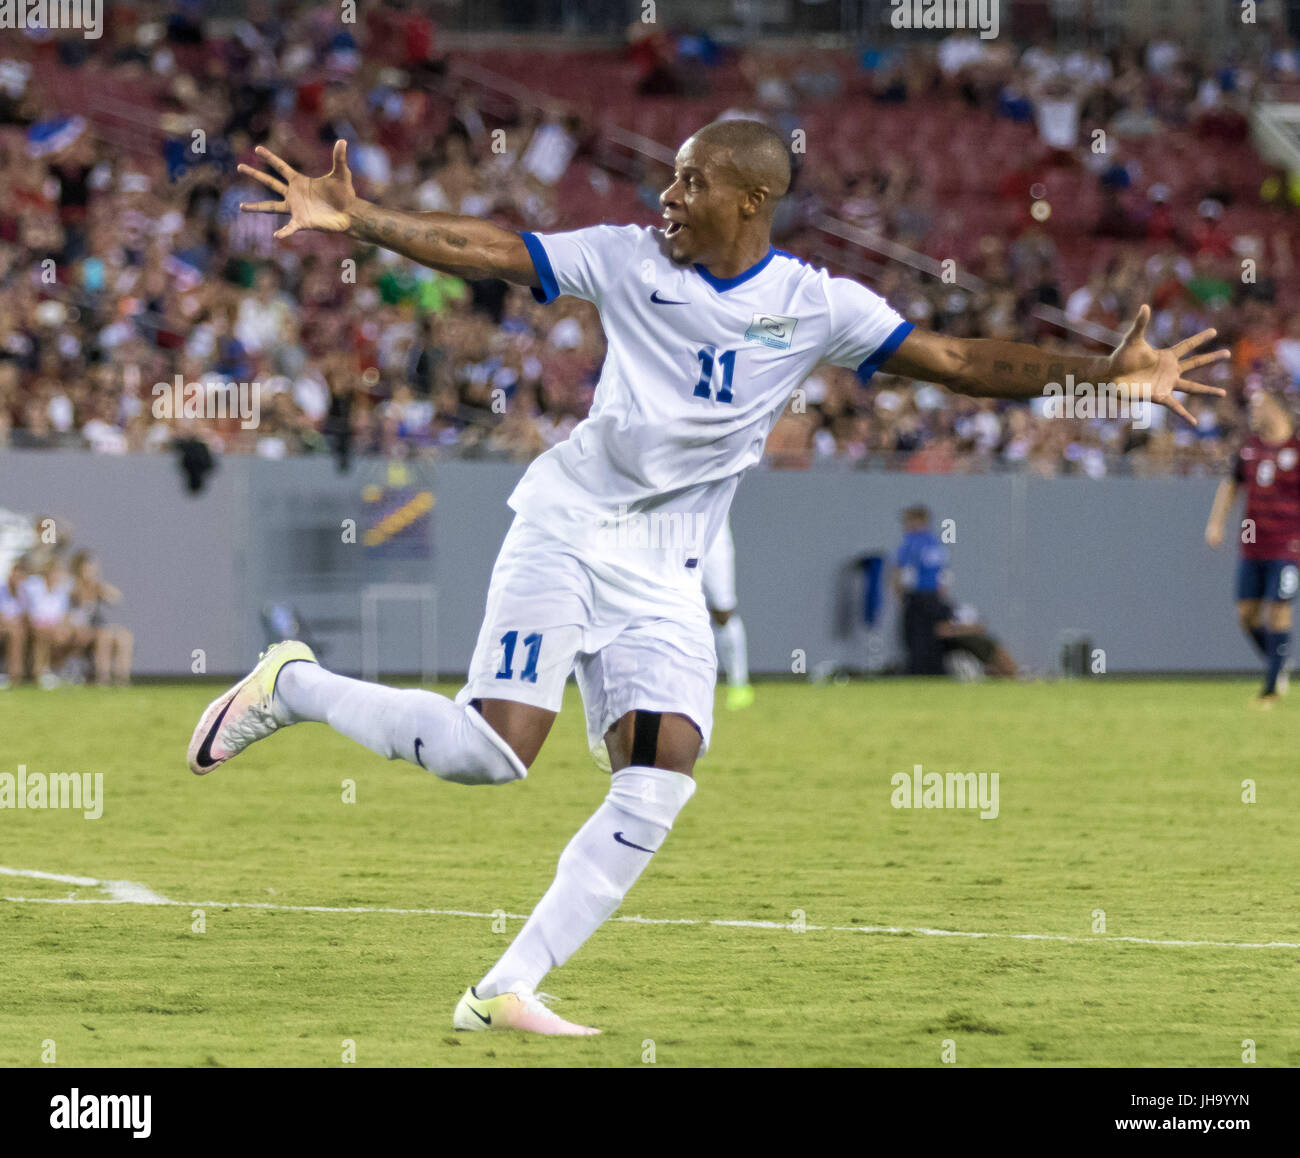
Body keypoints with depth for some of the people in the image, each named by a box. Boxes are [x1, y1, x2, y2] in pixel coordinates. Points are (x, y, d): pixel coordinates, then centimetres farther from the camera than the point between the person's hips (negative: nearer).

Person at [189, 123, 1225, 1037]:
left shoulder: (817, 305, 0)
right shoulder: (629, 259, -1)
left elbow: (962, 363, -3)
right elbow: (482, 251, -1)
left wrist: (1105, 374, -15)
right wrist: (353, 219, -12)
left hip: (665, 570, 3)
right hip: (567, 528, -3)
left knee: (660, 780, -12)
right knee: (495, 747, -17)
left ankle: (506, 991, -6)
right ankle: (295, 686, 8)